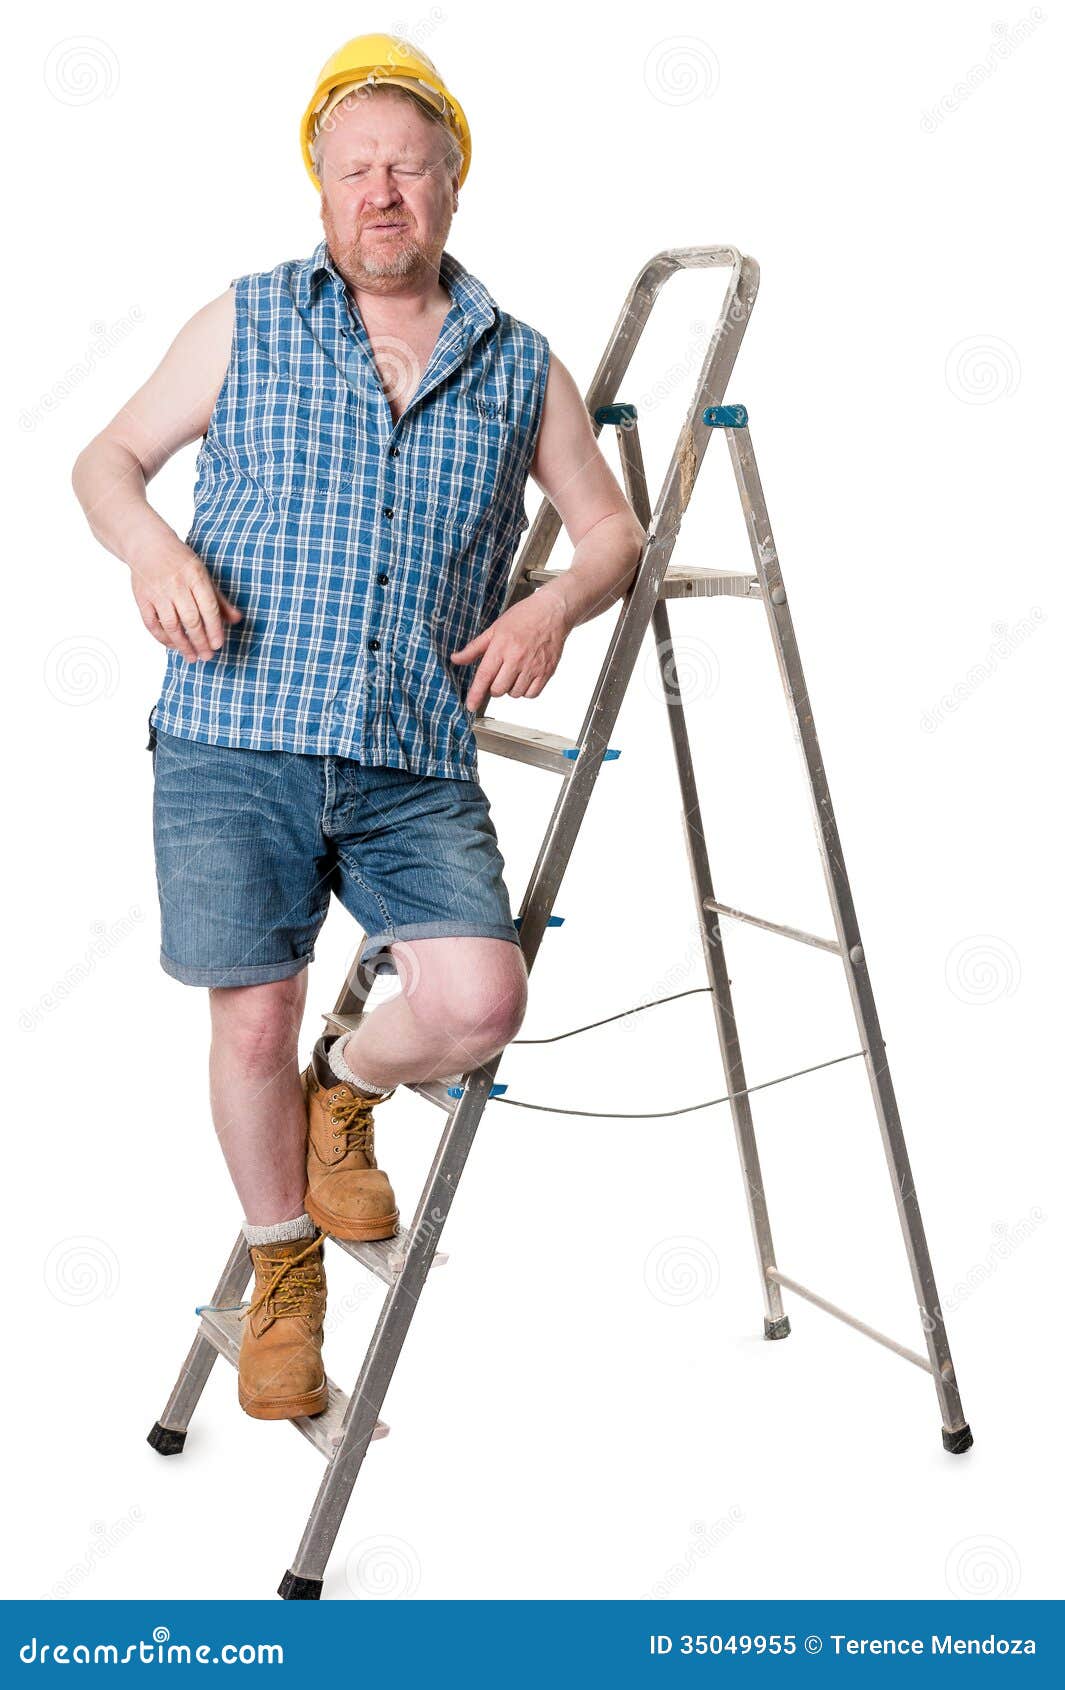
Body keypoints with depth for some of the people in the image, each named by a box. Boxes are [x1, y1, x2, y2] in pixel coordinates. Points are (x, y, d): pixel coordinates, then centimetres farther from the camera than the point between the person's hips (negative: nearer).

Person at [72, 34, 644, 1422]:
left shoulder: (519, 367, 13)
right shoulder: (247, 323, 10)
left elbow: (613, 529, 19)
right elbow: (107, 459, 15)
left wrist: (557, 604, -4)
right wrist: (153, 549, -8)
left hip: (418, 762, 1)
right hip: (233, 739, -1)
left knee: (479, 1002, -15)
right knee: (254, 1012, 1)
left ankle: (345, 1093, 22)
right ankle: (283, 1275, 27)